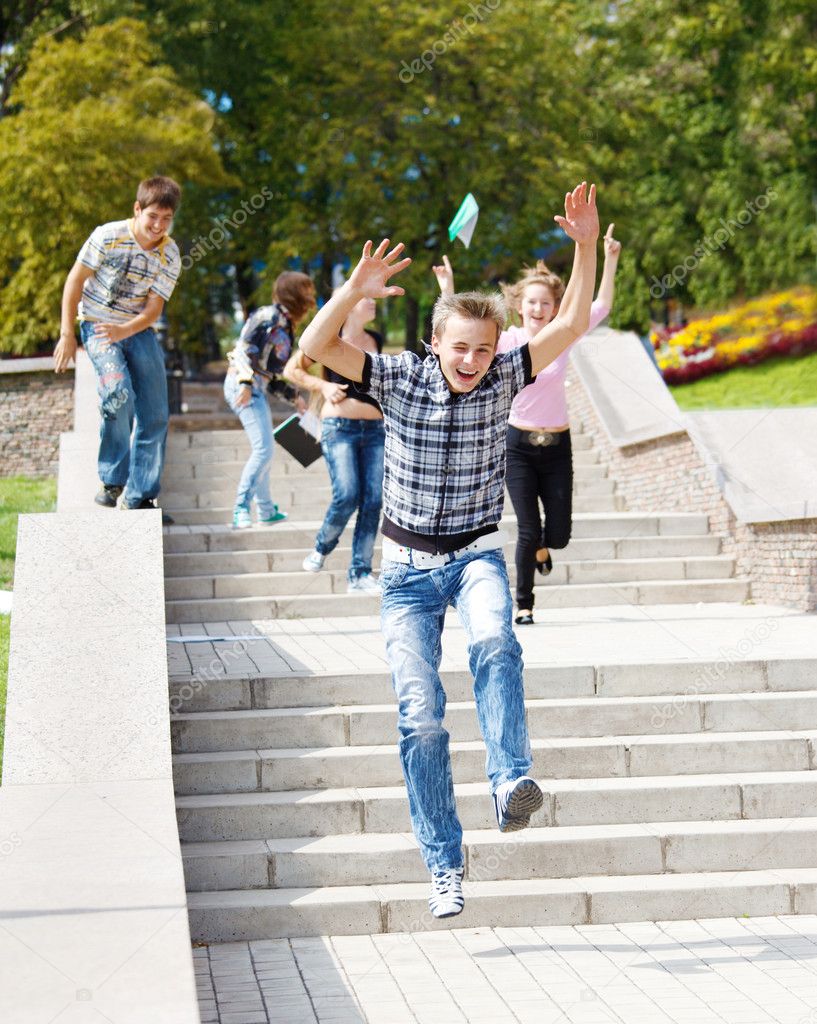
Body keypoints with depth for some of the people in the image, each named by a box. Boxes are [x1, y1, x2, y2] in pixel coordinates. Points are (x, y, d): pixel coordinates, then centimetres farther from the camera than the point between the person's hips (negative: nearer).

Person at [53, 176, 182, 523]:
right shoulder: (108, 236, -16)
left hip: (139, 329, 4)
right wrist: (67, 334, -9)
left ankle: (141, 497, 9)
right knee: (119, 392, -28)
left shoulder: (170, 255, -7)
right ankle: (112, 481, -12)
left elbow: (153, 309, -10)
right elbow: (75, 280, -7)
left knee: (155, 415, -1)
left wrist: (123, 331, -30)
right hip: (97, 325, -4)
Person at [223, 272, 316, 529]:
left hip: (257, 387, 10)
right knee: (263, 448, -16)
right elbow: (246, 348, -19)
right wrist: (247, 381, -27)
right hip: (244, 383, -10)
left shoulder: (285, 326, 19)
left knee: (264, 450, 15)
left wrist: (293, 396, 23)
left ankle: (266, 511, 23)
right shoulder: (269, 316, -8)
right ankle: (241, 509, -15)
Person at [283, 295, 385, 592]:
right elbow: (291, 370, 4)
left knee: (372, 501, -4)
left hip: (374, 429, 5)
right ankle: (322, 548, 12)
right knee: (347, 496, -17)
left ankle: (360, 574, 0)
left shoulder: (375, 340, 14)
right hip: (340, 427, -5)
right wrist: (322, 386, -6)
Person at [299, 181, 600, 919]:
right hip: (409, 567, 0)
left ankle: (511, 781, -41)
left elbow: (572, 324, -12)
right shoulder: (401, 378, -9)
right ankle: (444, 863, 4)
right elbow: (315, 348, -19)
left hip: (477, 554, 0)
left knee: (495, 645, -35)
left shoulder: (503, 380, -6)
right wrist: (355, 291, -34)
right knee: (419, 715, -6)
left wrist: (586, 246, -24)